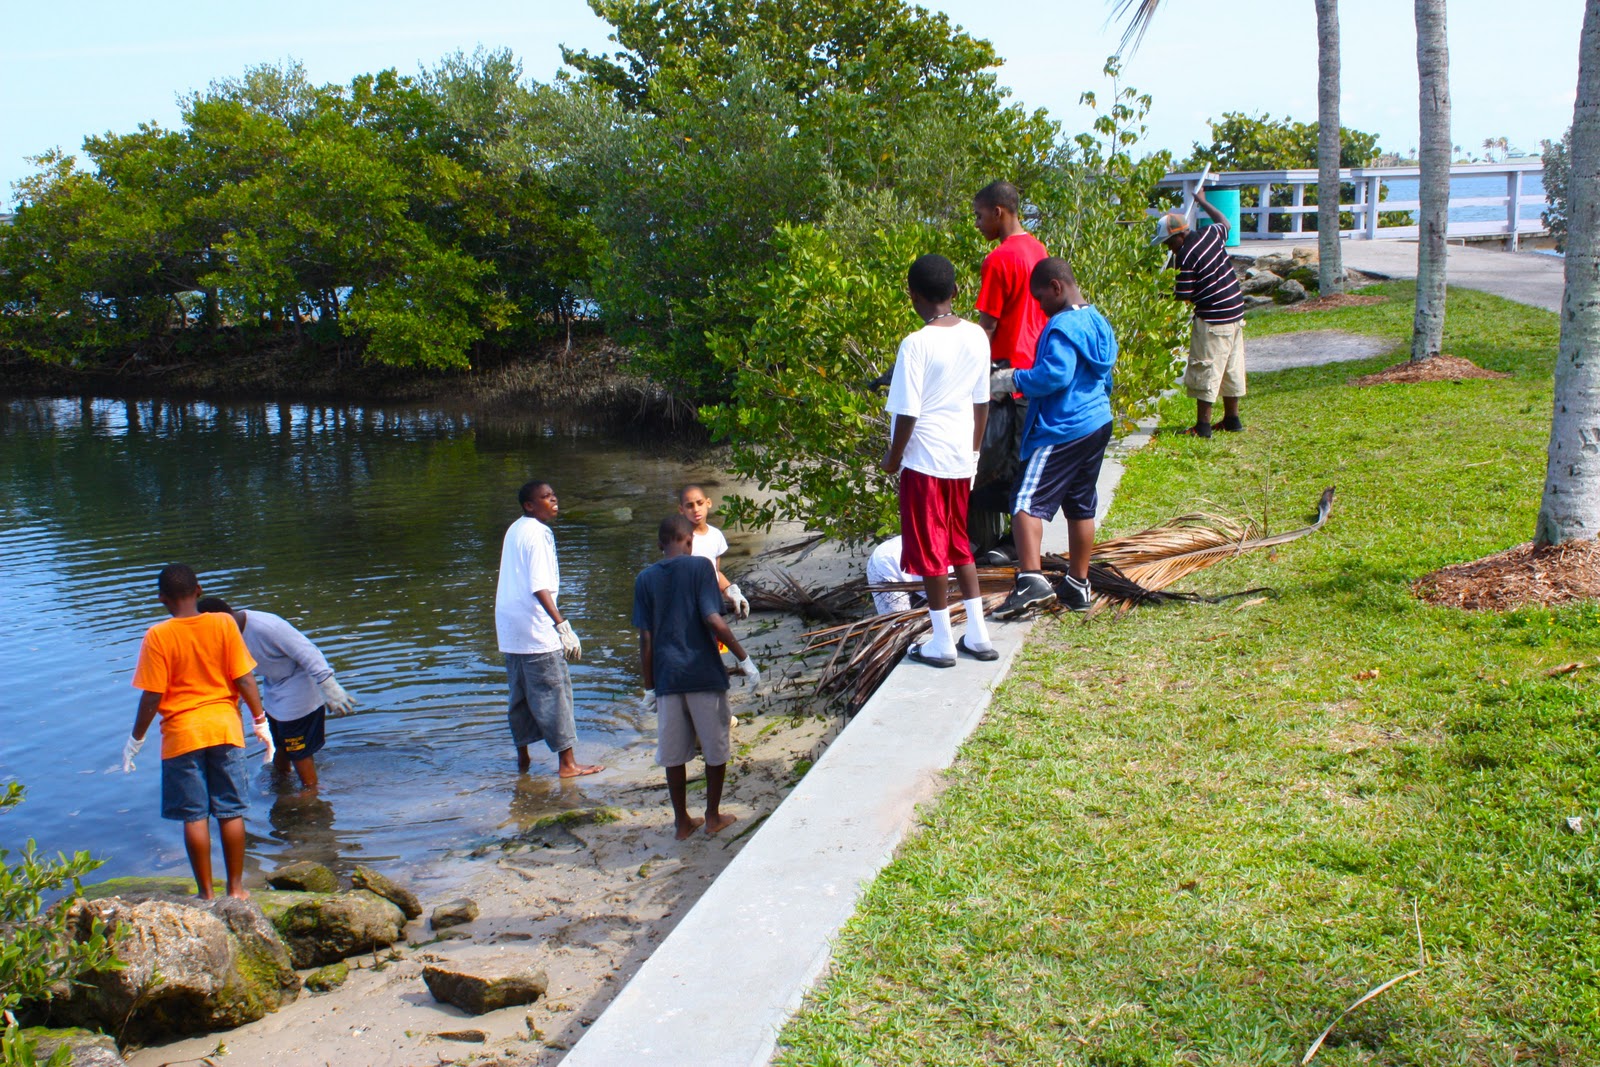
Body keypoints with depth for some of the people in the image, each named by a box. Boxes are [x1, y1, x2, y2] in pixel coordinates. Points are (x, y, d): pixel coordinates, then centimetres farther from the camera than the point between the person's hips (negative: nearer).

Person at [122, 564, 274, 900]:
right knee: (231, 812, 10)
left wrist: (136, 739, 4)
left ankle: (206, 893, 13)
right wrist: (260, 722, 7)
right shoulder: (223, 624, -4)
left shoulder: (158, 636, -10)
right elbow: (245, 680, -4)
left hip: (181, 734, -2)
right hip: (225, 728, 2)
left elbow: (152, 696, -9)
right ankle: (236, 888, 17)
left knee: (195, 816, 7)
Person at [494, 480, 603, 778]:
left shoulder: (515, 530, 14)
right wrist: (562, 626, -26)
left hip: (510, 630, 9)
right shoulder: (537, 534, -15)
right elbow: (540, 588, -23)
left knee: (520, 695, 16)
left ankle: (522, 757, 23)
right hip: (536, 631, -9)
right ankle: (567, 762, 2)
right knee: (553, 694, -2)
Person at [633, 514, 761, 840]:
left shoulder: (645, 578, 3)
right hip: (705, 674, -3)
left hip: (667, 677, 3)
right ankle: (713, 817, 22)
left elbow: (646, 639, 2)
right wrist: (745, 660, -9)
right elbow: (714, 620, -15)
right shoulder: (700, 566, -5)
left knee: (673, 753, 12)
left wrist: (649, 687, 8)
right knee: (716, 748, 13)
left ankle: (682, 821, 19)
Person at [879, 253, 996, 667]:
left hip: (924, 460, -6)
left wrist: (893, 457, -2)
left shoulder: (916, 344, -18)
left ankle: (942, 642, 11)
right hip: (961, 459, 6)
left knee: (929, 551, 5)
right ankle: (977, 635, 20)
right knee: (958, 543, 18)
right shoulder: (976, 337, 1)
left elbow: (908, 413, -17)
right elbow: (982, 403, 9)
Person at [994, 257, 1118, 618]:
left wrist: (1017, 379, -13)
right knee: (1081, 506, 16)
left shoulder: (1063, 327, -17)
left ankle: (1031, 579, -26)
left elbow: (1053, 375, -27)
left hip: (1062, 432, -10)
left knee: (1028, 503, -12)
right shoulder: (1098, 322, 13)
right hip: (1098, 423, 10)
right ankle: (1077, 585, 23)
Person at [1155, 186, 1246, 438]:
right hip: (1236, 313, 9)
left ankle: (1202, 425, -2)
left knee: (1205, 370, -3)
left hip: (1212, 319, -9)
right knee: (1232, 367, 16)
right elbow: (1225, 222, 28)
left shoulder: (1185, 257, -19)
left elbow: (1183, 295, -14)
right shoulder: (1211, 234, 3)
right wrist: (1202, 200, 39)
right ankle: (1232, 419, 25)